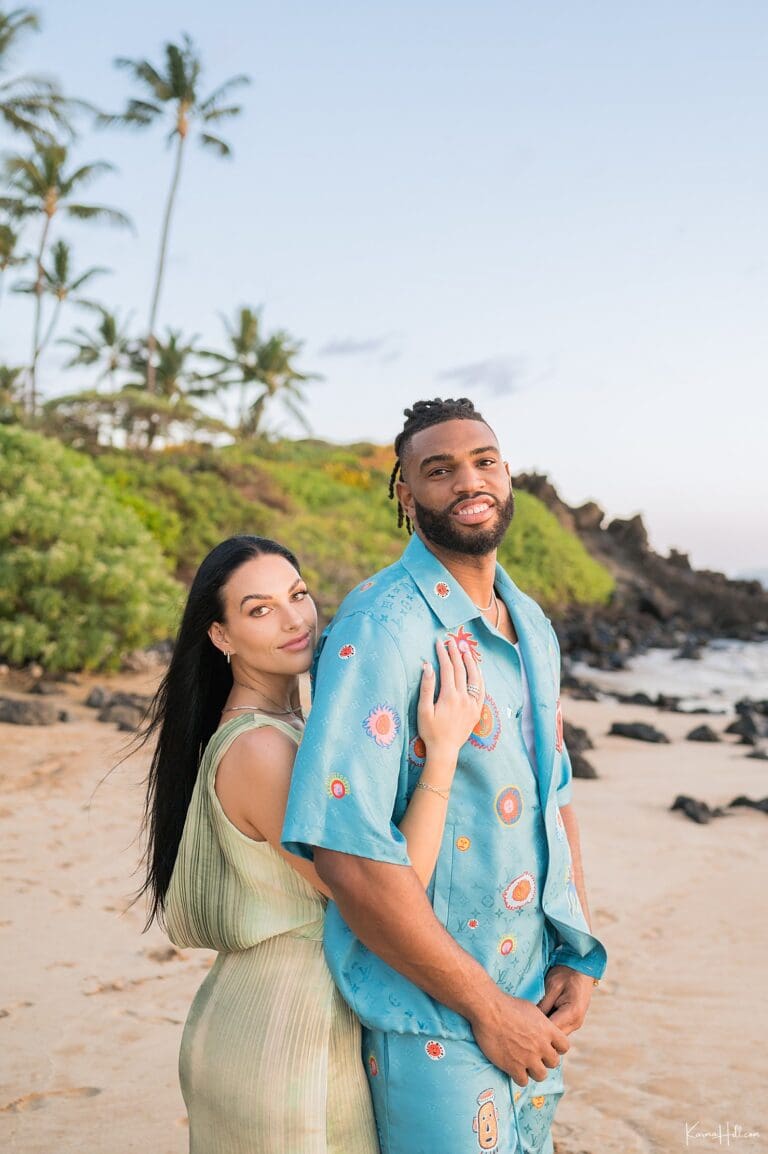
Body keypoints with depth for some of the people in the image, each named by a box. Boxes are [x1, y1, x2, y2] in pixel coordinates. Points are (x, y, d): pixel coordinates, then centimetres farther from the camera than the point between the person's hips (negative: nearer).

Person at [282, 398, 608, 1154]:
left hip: (532, 1001, 8)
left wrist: (579, 959, 0)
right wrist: (486, 1007, -18)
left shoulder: (532, 628, 7)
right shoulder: (379, 631, -20)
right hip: (432, 1021, -7)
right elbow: (345, 848, -25)